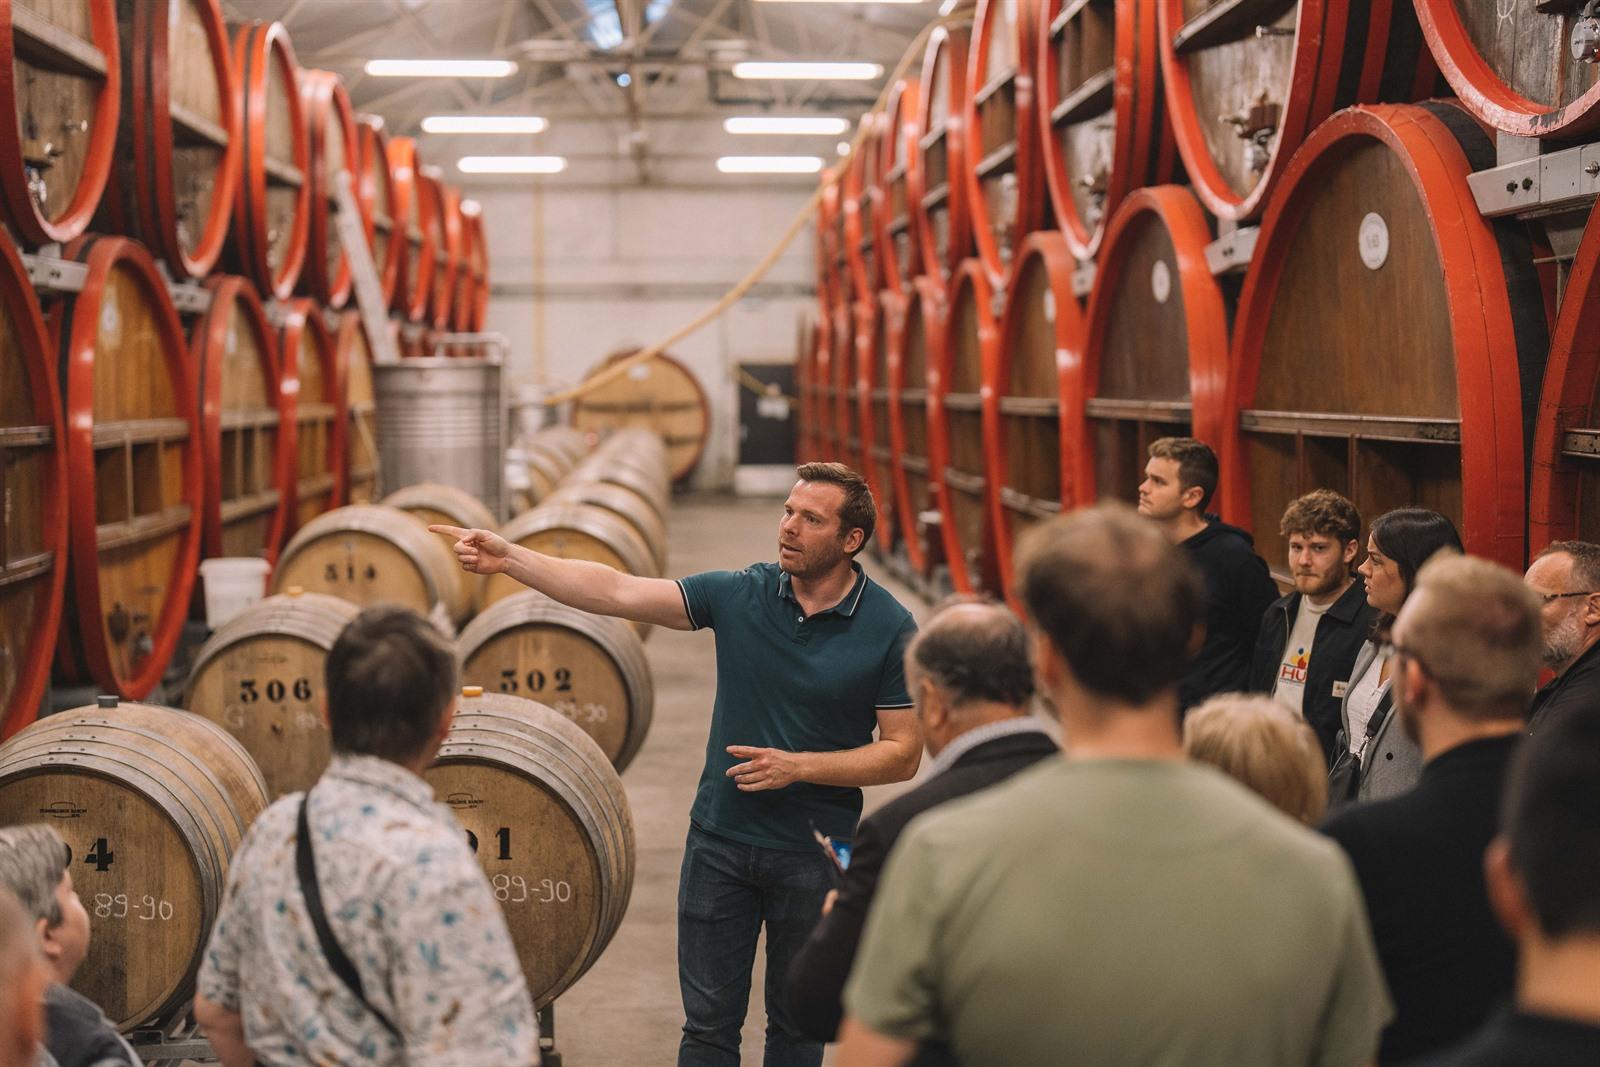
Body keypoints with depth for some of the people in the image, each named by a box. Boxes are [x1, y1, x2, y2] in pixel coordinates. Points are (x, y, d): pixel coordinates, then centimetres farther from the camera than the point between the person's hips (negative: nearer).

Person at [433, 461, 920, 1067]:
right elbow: (616, 593, -10)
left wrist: (797, 766, -18)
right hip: (720, 840, 2)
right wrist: (509, 558, -19)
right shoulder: (738, 595, -4)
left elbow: (903, 754, -8)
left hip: (814, 854, -2)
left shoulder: (890, 629, -10)